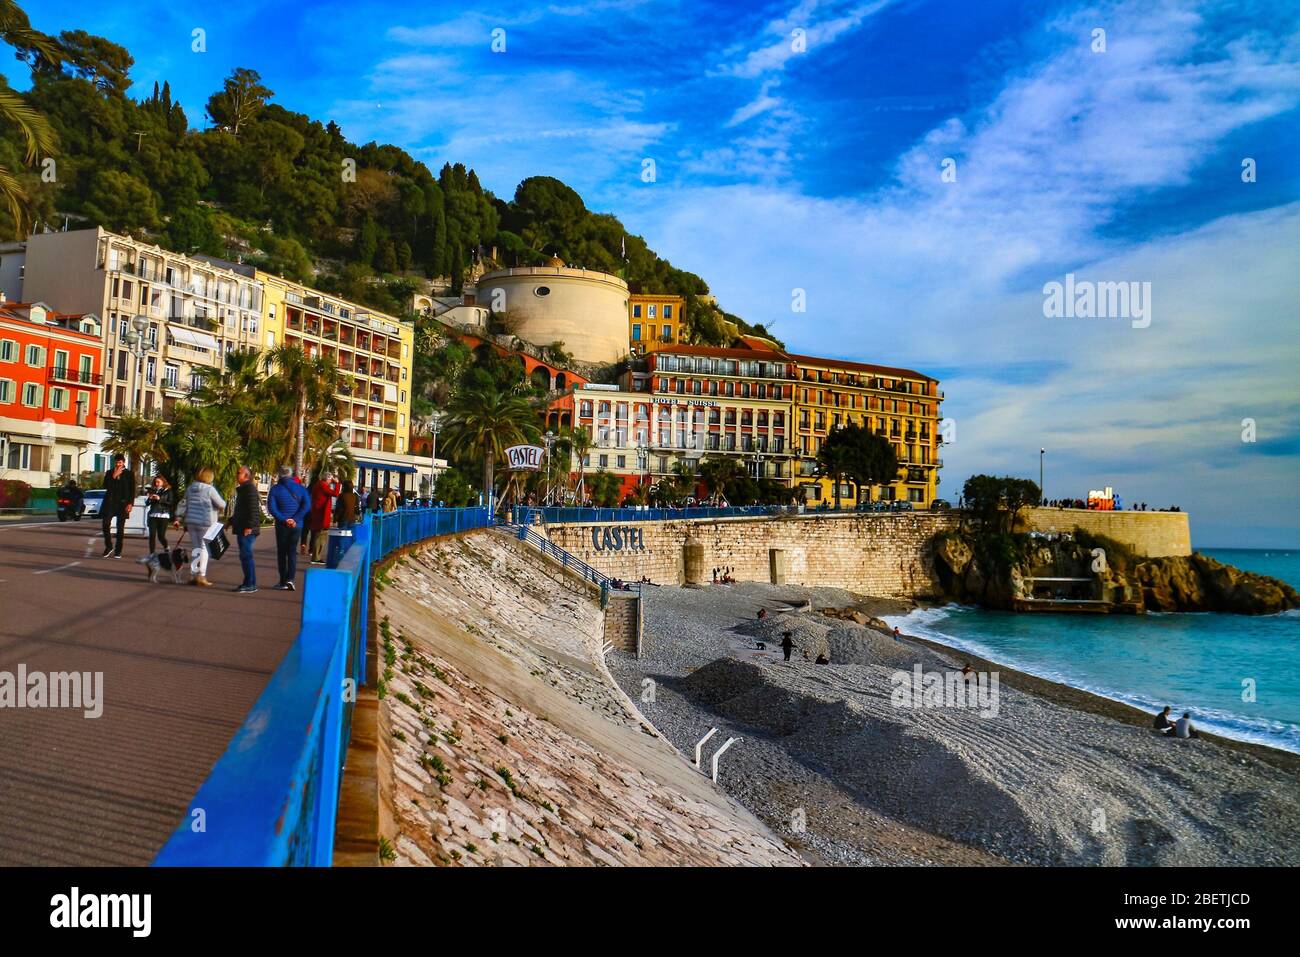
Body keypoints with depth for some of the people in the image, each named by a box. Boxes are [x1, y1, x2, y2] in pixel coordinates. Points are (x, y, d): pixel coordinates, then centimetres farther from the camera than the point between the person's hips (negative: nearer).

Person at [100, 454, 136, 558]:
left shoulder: (129, 474, 4)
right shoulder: (109, 473, 10)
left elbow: (132, 490, 1)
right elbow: (105, 486, 0)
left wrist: (130, 503, -8)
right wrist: (114, 476, -10)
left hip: (122, 503, -2)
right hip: (110, 502, 2)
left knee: (120, 528, 1)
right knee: (105, 524, -9)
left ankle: (118, 551, 7)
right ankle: (109, 547, 9)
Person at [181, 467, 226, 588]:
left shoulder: (189, 488, 9)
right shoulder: (209, 489, -11)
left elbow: (187, 505, 14)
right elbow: (221, 504, -10)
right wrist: (223, 503, 13)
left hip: (191, 521, 6)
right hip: (205, 522, -6)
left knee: (196, 548, 13)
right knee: (204, 549, -2)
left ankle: (195, 574, 16)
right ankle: (201, 577, -5)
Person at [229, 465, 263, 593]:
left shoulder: (250, 489, -12)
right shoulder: (242, 489, 21)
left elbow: (254, 510, -21)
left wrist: (249, 526, -26)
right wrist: (231, 521, 27)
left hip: (248, 530, -10)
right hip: (241, 529, 10)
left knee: (246, 555, -11)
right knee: (245, 556, 12)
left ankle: (251, 585, -9)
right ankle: (248, 583, 17)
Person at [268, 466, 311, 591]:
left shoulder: (275, 488, -3)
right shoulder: (300, 488, 2)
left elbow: (271, 507, -13)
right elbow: (307, 505, -9)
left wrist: (284, 519, -13)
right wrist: (295, 519, -12)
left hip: (282, 525, -2)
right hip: (297, 525, 2)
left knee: (281, 553, 9)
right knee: (292, 552, 9)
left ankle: (283, 582, 9)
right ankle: (290, 578, -7)